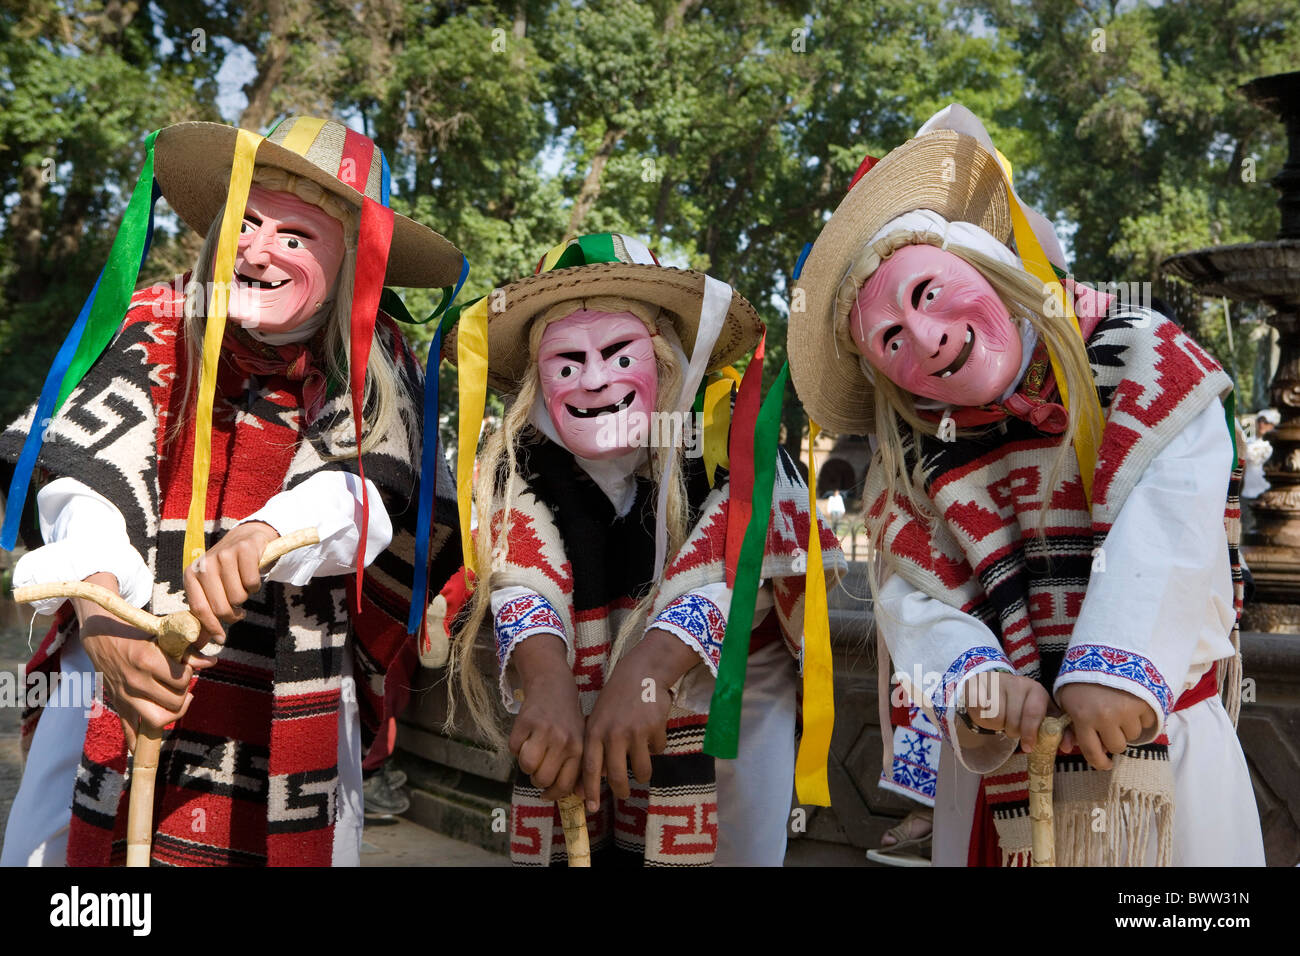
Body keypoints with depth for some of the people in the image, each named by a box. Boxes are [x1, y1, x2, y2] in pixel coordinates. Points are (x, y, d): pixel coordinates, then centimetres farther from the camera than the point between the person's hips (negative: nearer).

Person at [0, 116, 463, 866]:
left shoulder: (376, 374, 0)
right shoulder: (157, 333, -1)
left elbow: (359, 495, -16)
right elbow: (87, 488, -10)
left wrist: (264, 535, -38)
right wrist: (102, 610, -29)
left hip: (295, 701, 0)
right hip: (122, 669, 0)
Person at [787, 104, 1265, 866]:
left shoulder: (1142, 361, -7)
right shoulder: (910, 466, 4)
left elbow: (1166, 523, -21)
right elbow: (920, 605, -6)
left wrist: (1117, 666, -33)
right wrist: (976, 681, -27)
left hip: (1162, 738, -2)